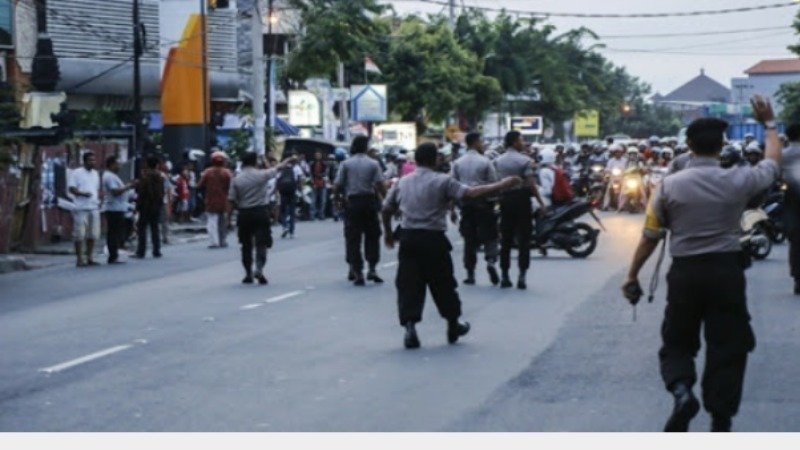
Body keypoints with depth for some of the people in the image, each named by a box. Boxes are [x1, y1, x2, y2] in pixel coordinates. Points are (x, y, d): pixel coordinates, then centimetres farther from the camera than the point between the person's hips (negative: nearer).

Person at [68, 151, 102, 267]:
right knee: (79, 235, -5)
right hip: (81, 208, -6)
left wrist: (98, 200, 7)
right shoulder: (76, 173, -2)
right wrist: (82, 193, -24)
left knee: (93, 234, 7)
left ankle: (90, 258, 14)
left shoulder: (95, 173, 18)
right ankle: (79, 259, -1)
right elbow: (71, 189, -8)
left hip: (94, 208, 6)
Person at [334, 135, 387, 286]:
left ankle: (357, 272, 2)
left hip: (352, 202, 0)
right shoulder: (373, 164, -2)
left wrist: (338, 197, 13)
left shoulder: (346, 164, -1)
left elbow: (337, 186, -5)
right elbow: (380, 185, -10)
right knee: (372, 235, 13)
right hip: (369, 201, 0)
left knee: (353, 238, 4)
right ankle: (372, 269, 3)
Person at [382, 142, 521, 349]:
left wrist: (388, 232, 31)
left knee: (408, 285, 2)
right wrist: (503, 185, -11)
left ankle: (409, 326, -12)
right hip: (433, 240, -3)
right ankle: (453, 326, 27)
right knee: (443, 283, 11)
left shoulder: (402, 182, 9)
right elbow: (471, 193, -16)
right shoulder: (442, 181, -7)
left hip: (408, 238, 3)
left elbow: (386, 209, 15)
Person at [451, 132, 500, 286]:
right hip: (483, 202, -3)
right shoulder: (485, 162, -6)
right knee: (489, 235, 3)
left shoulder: (458, 163, 3)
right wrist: (494, 201, 8)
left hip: (465, 203, 3)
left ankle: (470, 273, 6)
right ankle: (491, 261, -21)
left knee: (469, 238, 7)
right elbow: (494, 184, -6)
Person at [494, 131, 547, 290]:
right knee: (524, 239, 0)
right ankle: (522, 276, -5)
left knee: (506, 239, 9)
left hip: (505, 199, 5)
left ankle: (505, 276, 9)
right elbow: (531, 184, -14)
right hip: (521, 199, -5)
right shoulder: (524, 161, -10)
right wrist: (541, 202, -11)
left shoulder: (498, 161, 7)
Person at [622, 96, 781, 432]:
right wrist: (769, 124, 29)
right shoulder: (738, 181, -4)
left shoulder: (670, 185, -5)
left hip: (685, 271, 0)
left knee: (677, 342, 15)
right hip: (726, 270, 0)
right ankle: (720, 423, 8)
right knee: (727, 347, 8)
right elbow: (774, 164, 16)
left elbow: (650, 237, 0)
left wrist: (632, 277, 10)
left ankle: (681, 389, -14)